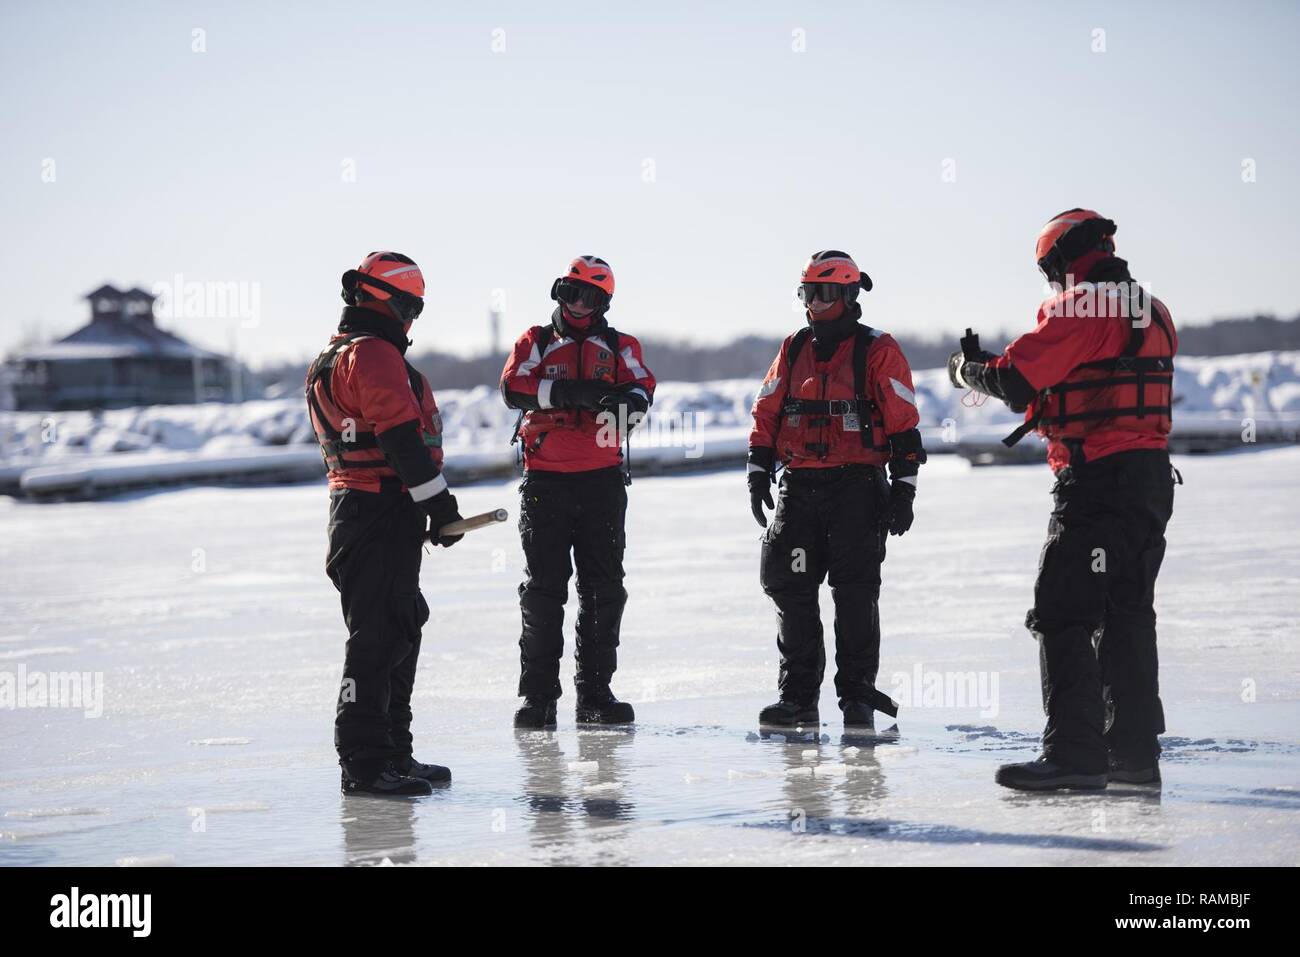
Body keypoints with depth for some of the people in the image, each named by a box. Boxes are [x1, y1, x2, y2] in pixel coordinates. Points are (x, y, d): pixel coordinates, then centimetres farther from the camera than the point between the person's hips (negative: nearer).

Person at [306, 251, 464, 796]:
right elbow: (401, 434, -20)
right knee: (378, 634, -10)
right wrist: (438, 501, -17)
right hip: (383, 510, -11)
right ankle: (364, 763, -9)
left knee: (398, 631, 16)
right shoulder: (375, 353, -13)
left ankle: (392, 754, 23)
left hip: (351, 502, 11)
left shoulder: (332, 358, 21)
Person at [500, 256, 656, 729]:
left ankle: (595, 693, 12)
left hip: (602, 481, 2)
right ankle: (538, 696, 3)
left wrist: (625, 400, -28)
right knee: (543, 588, -1)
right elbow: (513, 386, -9)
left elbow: (643, 389, -4)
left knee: (604, 588, 4)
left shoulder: (621, 347, 12)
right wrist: (572, 391, -21)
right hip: (545, 481, -2)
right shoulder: (536, 342, 8)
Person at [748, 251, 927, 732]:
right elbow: (766, 413, 16)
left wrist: (903, 490, -8)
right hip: (799, 488, 5)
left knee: (855, 591, -4)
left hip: (858, 488, -5)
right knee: (790, 588, 1)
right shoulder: (793, 350, 13)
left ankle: (857, 695, 4)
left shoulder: (877, 350, -2)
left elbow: (903, 424, -4)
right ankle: (798, 698, 8)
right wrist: (758, 473, 6)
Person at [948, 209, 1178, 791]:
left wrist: (966, 370, 6)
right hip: (1153, 476, 9)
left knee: (1061, 613, -8)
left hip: (1098, 479, -9)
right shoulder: (1152, 312, 17)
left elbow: (1015, 377, -13)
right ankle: (1135, 753, 18)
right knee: (1127, 613, 15)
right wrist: (1044, 409, 23)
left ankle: (1075, 753, -14)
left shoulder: (1080, 308, -11)